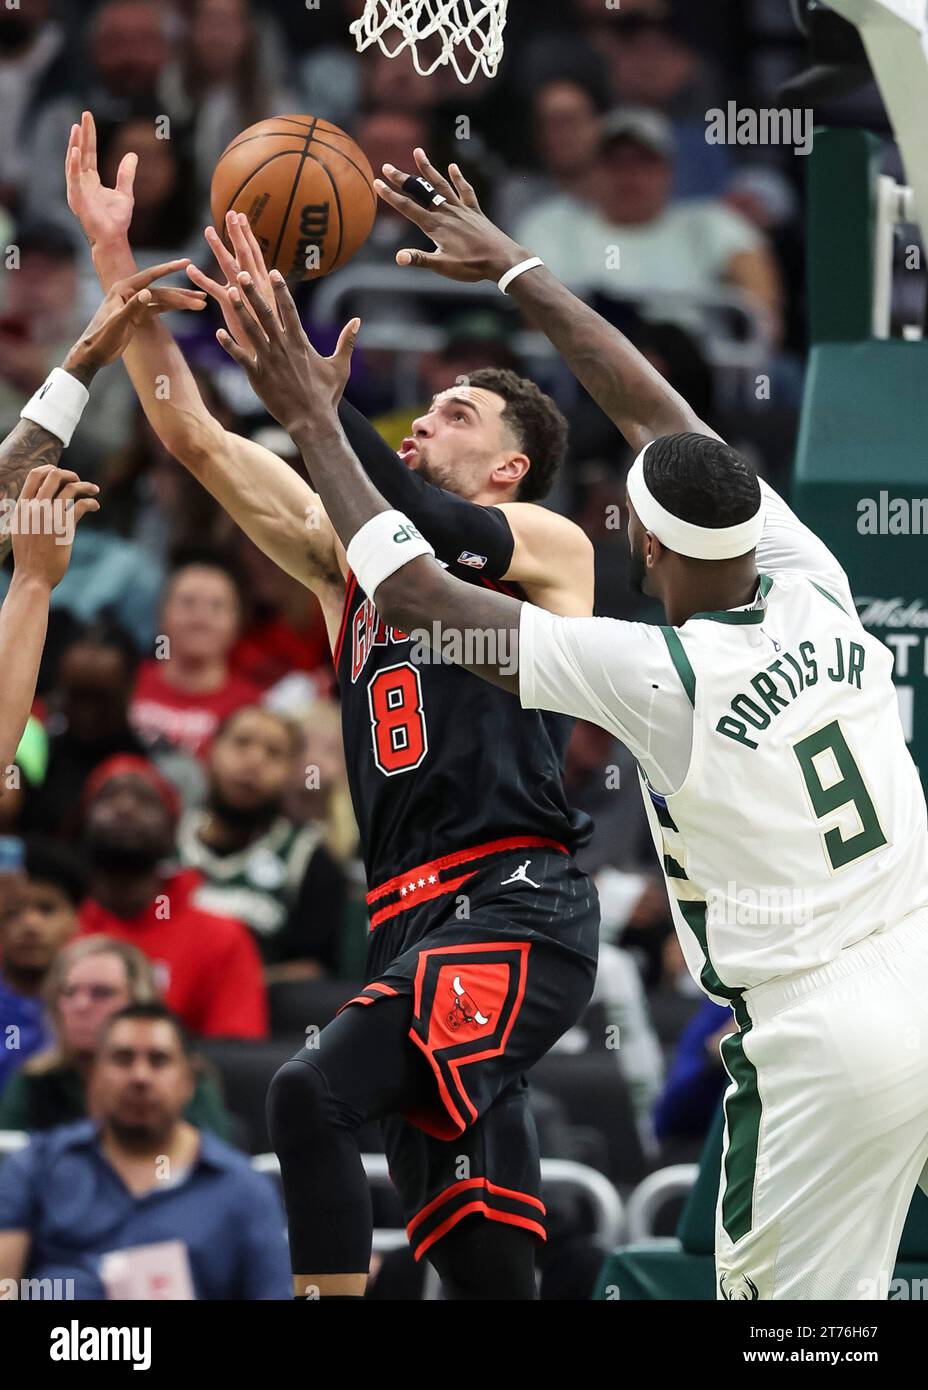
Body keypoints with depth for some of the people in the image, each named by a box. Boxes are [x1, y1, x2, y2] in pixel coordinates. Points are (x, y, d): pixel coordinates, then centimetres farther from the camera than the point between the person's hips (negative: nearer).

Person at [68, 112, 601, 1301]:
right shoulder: (351, 562, 21)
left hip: (516, 910, -7)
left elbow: (425, 532, -15)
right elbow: (195, 439, 17)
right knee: (454, 1221, 5)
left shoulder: (549, 545, 5)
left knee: (314, 1094, -29)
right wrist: (116, 264, 10)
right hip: (417, 923, 7)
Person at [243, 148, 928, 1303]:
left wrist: (314, 425, 3)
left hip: (827, 1048, -6)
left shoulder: (656, 676, -15)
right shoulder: (814, 589, 1)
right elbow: (662, 411, 13)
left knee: (791, 1302, 6)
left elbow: (416, 597, -7)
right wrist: (512, 267, 21)